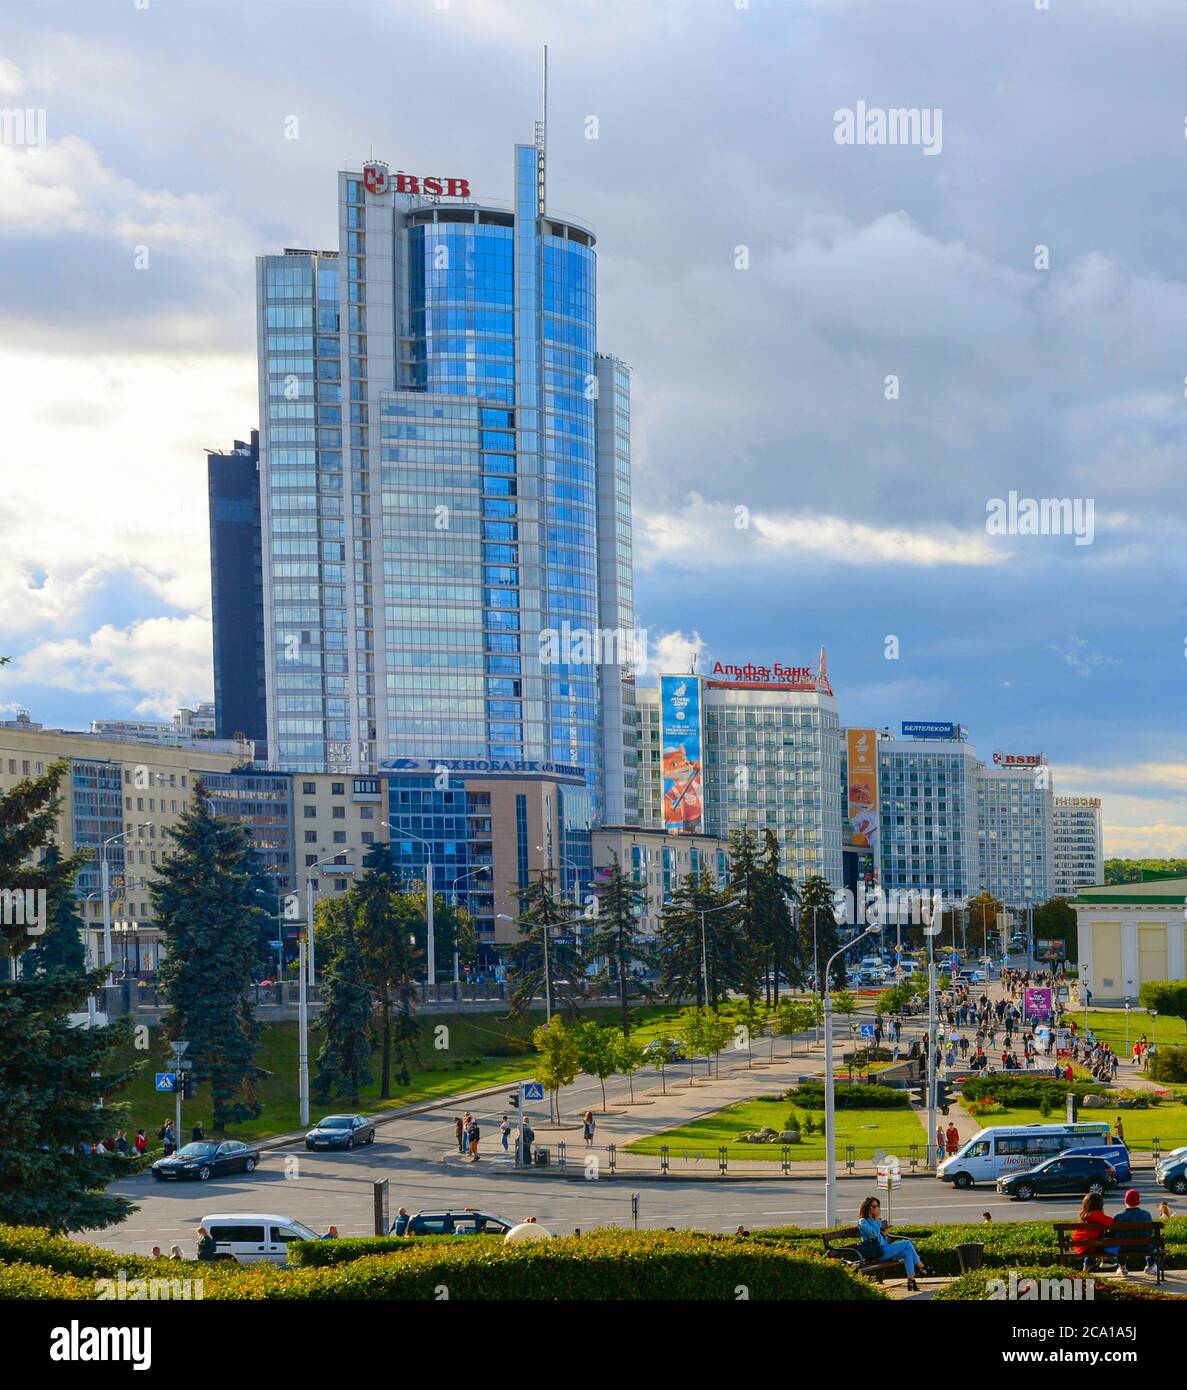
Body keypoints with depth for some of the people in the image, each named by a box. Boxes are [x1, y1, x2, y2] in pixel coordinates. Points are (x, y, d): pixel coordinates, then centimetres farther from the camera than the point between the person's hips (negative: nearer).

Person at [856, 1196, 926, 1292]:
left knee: (907, 1252, -16)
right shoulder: (863, 1222, -4)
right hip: (877, 1252, -8)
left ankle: (911, 1280, -20)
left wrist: (884, 1233, 6)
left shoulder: (874, 1220, 22)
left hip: (885, 1249, 8)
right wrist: (878, 1219, -11)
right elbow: (874, 1234, -18)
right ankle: (919, 1266, -1)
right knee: (907, 1244, -15)